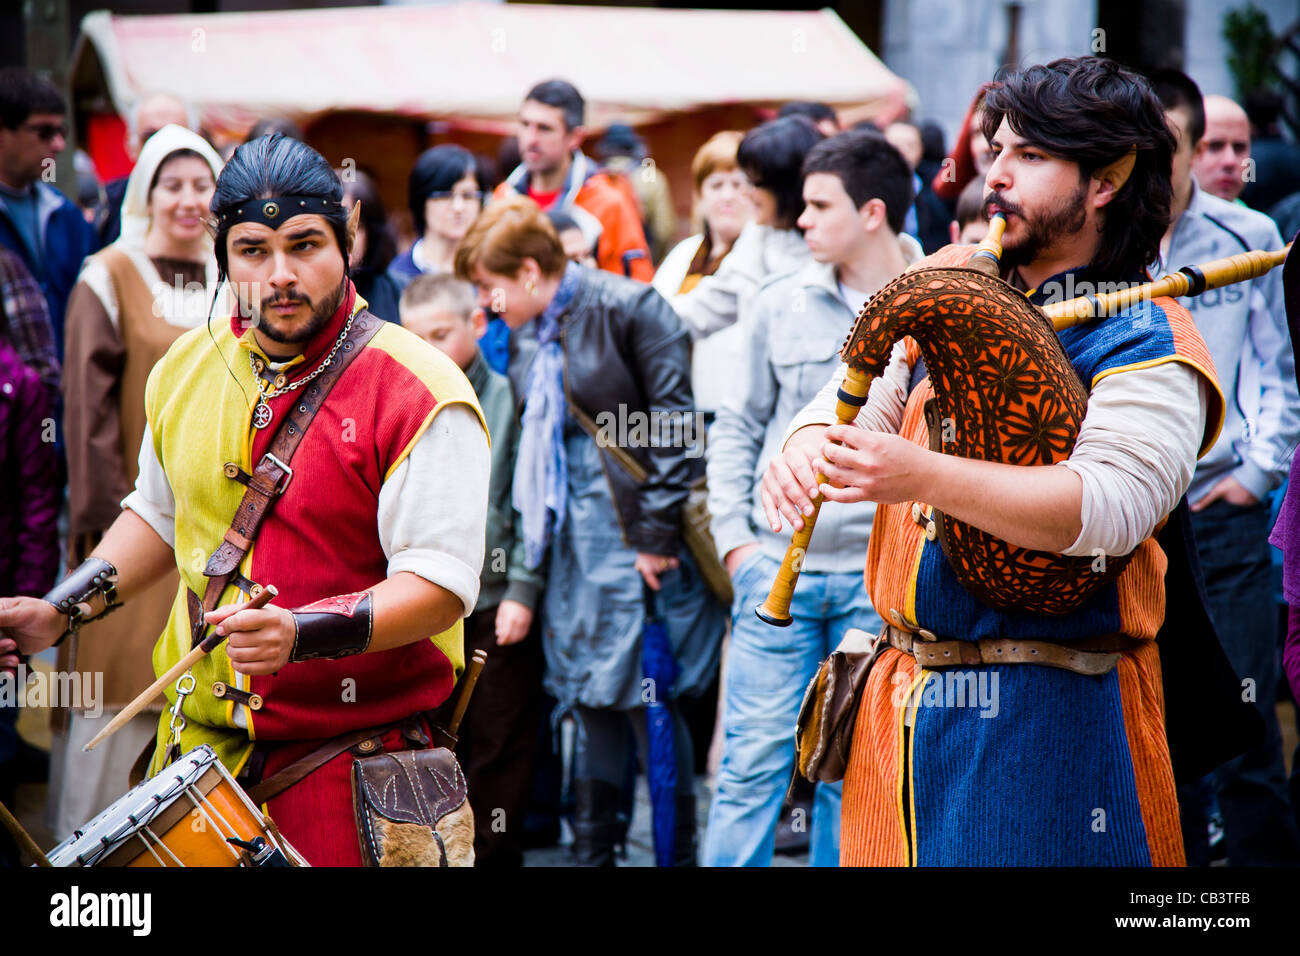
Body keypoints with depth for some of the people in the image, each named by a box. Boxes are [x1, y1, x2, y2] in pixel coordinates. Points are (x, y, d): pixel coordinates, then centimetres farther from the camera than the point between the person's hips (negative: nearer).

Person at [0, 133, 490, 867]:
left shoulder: (418, 395, -16)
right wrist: (62, 611, 12)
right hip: (201, 744, 6)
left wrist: (302, 633, -31)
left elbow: (441, 583, -19)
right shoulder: (187, 368, 6)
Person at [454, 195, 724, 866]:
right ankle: (591, 853, 19)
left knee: (646, 696, -5)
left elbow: (676, 425, -13)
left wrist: (658, 535, -14)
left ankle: (678, 853, 4)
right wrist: (534, 528, 10)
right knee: (588, 697, 10)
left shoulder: (629, 308, -11)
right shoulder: (523, 332, 11)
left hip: (634, 530, -7)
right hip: (571, 536, 7)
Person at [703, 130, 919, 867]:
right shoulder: (783, 304, 6)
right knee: (754, 757, 0)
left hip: (881, 577, -1)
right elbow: (737, 426, 13)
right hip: (778, 565, 2)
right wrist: (735, 536, 5)